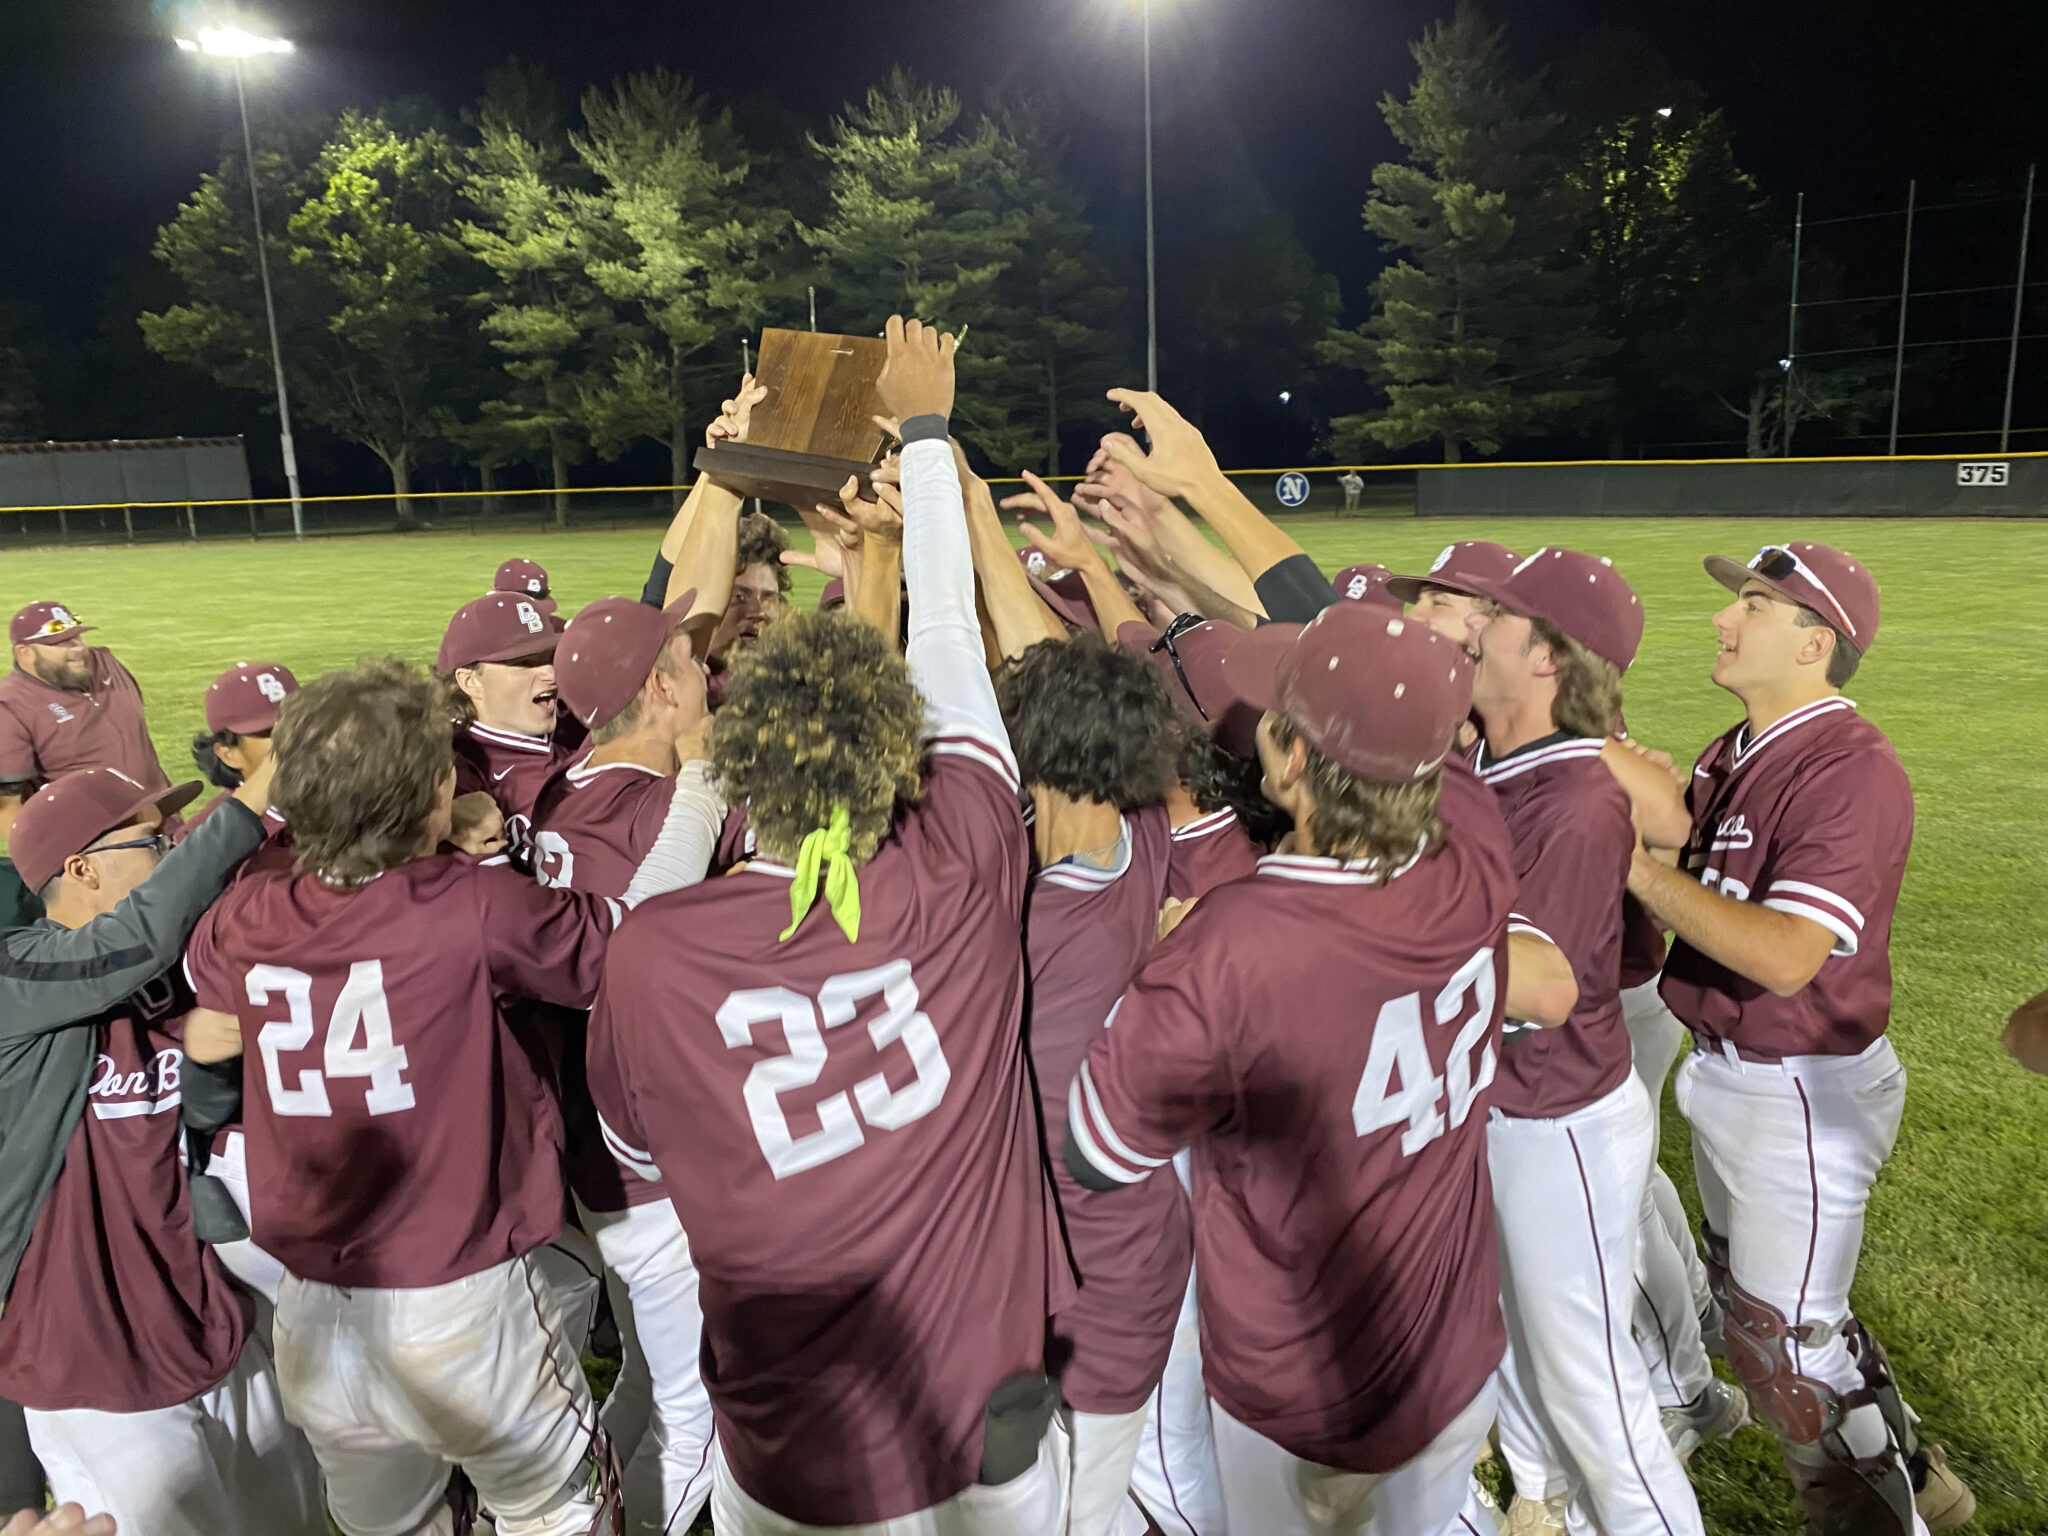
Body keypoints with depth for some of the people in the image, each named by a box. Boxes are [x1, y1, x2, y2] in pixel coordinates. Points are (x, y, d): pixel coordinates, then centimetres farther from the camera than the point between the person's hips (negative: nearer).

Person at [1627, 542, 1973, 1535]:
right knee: (1747, 1298, 24)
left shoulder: (1851, 771, -23)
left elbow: (1786, 956, -32)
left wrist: (1638, 867, -28)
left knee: (1783, 1336, 6)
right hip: (1723, 1077, 9)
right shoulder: (1732, 756, 6)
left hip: (1802, 1094, -9)